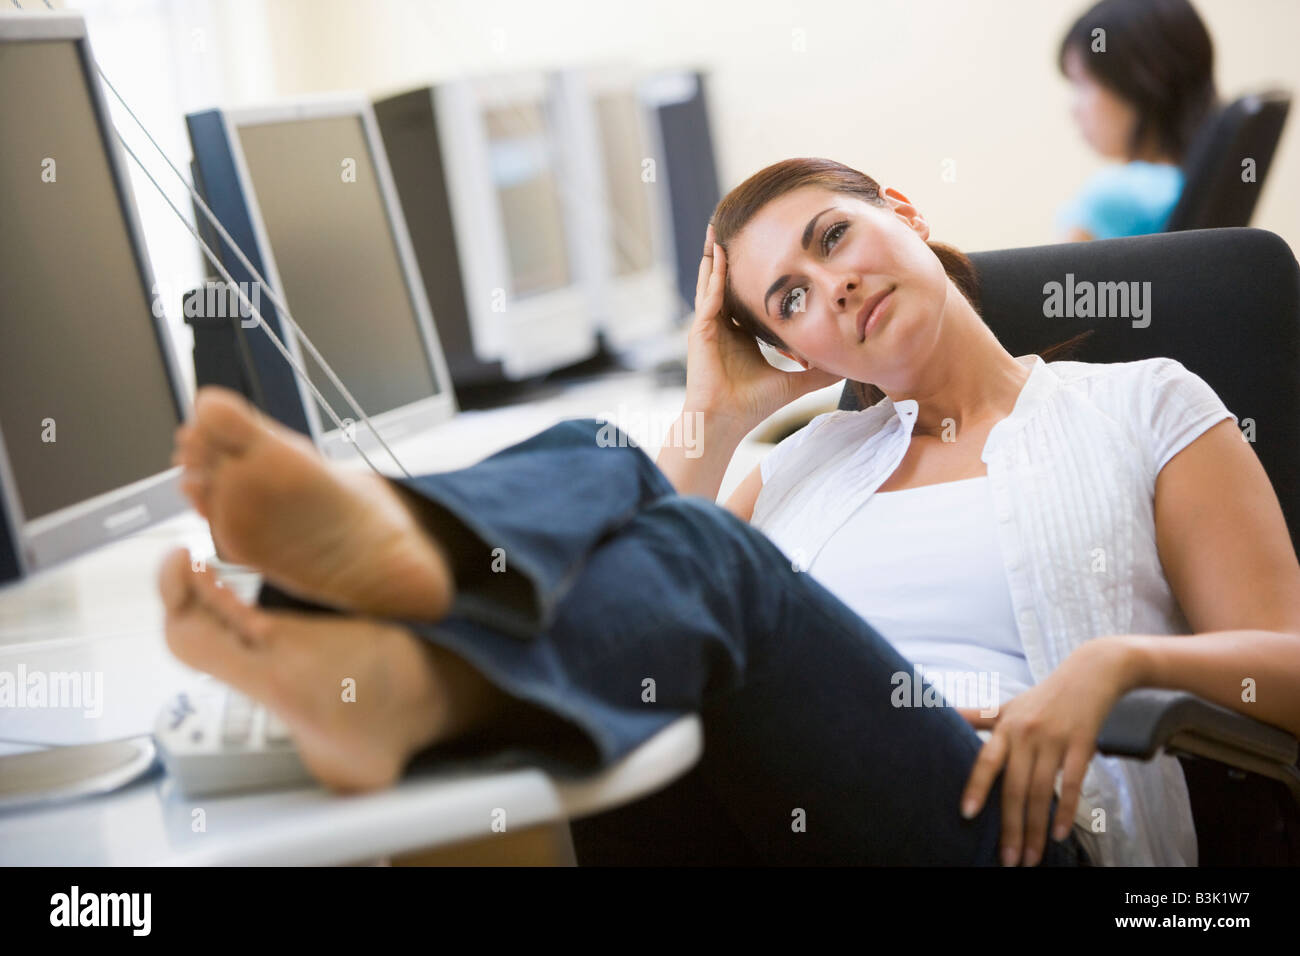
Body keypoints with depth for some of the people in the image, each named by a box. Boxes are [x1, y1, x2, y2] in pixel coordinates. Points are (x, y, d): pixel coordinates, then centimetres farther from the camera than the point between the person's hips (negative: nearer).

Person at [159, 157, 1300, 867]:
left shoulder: (1142, 406, 18)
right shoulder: (812, 461, 28)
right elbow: (657, 584, 18)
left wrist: (1119, 659, -10)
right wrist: (716, 417, 17)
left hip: (1001, 823, -3)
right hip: (768, 813, 4)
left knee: (707, 560, -32)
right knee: (595, 468, -21)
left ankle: (403, 680, -61)